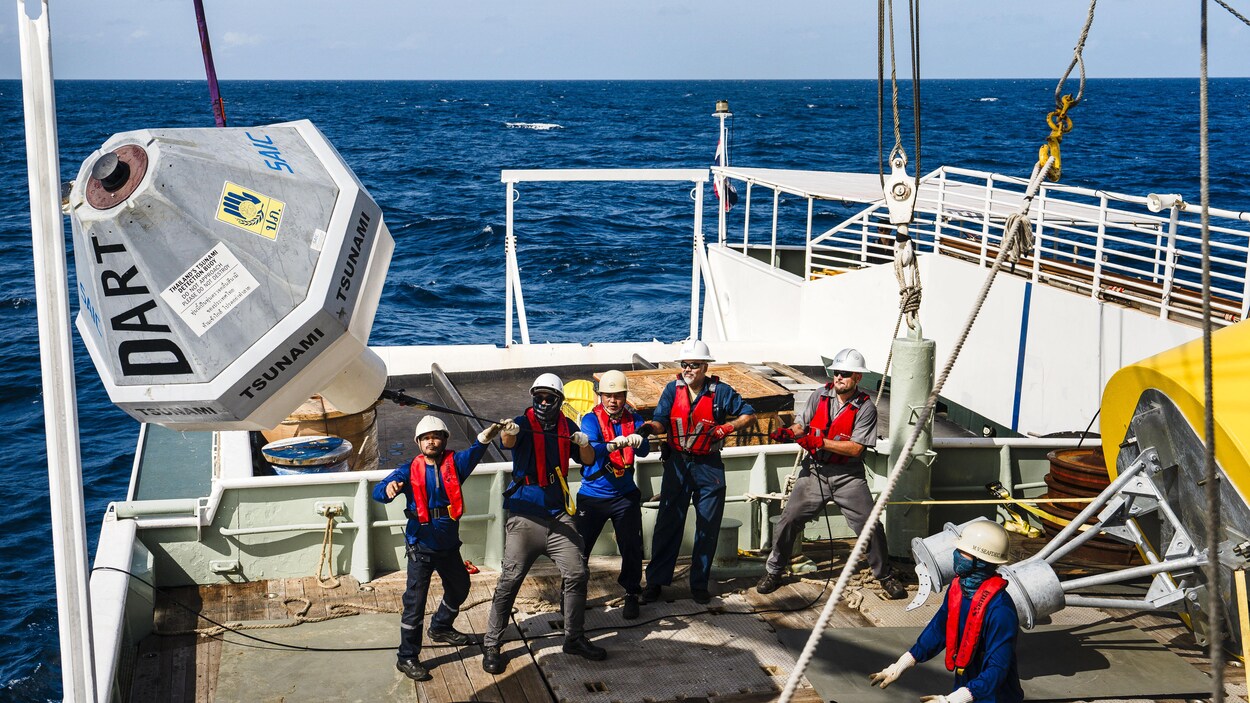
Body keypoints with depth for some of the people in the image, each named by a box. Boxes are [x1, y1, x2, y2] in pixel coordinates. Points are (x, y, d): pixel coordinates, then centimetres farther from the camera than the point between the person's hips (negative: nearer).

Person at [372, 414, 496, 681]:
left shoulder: (454, 463, -4)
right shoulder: (410, 470, -8)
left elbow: (472, 454, -28)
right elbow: (378, 492, -19)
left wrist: (485, 438, -52)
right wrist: (388, 489, -46)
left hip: (449, 544, 5)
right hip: (421, 547, -4)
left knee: (460, 588, 25)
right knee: (415, 602, -4)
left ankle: (440, 628, 51)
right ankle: (407, 657, 6)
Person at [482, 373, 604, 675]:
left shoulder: (567, 426, 8)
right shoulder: (524, 423, -6)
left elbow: (588, 460, 8)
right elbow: (509, 442, -28)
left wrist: (583, 443, -15)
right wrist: (508, 432, -53)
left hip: (558, 514, 5)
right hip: (525, 515, -4)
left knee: (577, 575, 4)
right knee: (510, 580, -8)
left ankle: (575, 638, 20)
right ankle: (491, 645, 1)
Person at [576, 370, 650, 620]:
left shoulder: (633, 419, 0)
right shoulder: (591, 419, -9)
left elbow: (644, 451, -16)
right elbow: (590, 450, -27)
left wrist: (638, 442, -40)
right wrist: (613, 445, -47)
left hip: (625, 495, 2)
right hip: (592, 495, -2)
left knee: (632, 547, -3)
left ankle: (631, 595, 16)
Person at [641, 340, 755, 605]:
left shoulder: (720, 391, -5)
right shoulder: (673, 389, -1)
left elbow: (749, 414, 2)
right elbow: (661, 421, -10)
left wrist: (728, 427, -15)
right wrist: (650, 427, -33)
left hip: (708, 466, 0)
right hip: (677, 463, 1)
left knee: (707, 527, 5)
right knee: (667, 522, 1)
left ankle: (699, 583, 17)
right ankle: (655, 580, 10)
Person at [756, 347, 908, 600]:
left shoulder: (865, 408, -9)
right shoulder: (819, 397, 1)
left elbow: (856, 448, -16)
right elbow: (801, 425, 8)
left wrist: (821, 442, -23)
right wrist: (789, 433, -16)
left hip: (848, 475, -2)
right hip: (814, 471, 2)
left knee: (871, 526, -6)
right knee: (789, 520, -1)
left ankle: (885, 575, 15)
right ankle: (773, 572, 16)